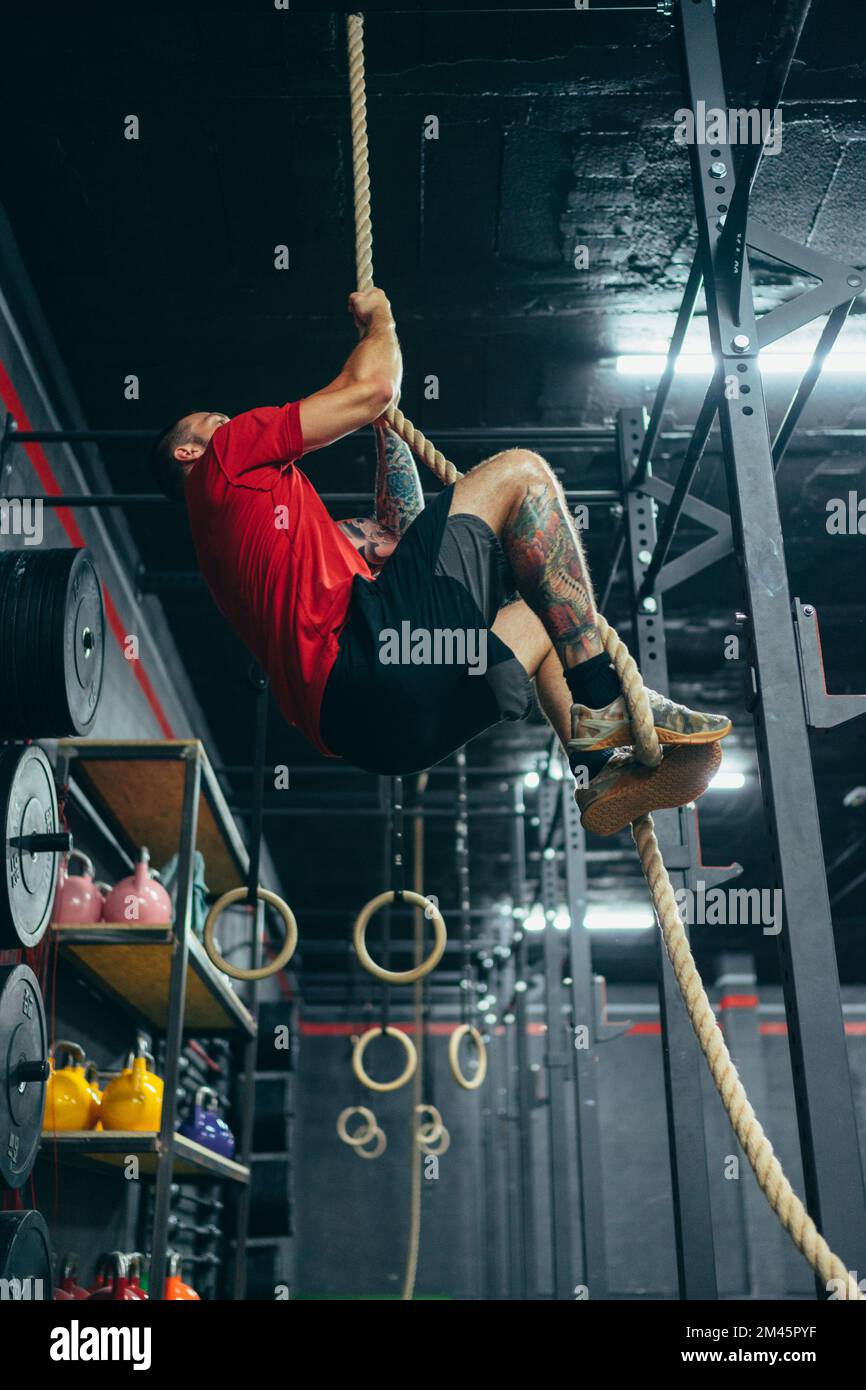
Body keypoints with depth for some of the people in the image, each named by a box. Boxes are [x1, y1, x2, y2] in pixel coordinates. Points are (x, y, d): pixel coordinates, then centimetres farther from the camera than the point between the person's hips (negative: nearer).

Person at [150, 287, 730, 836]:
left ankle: (602, 768, 3)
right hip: (364, 657, -10)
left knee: (536, 616, 29)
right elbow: (372, 387, 7)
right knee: (520, 471, -3)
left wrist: (384, 424, 40)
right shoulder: (226, 458, 12)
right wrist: (379, 320, 27)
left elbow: (394, 534, 36)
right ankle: (604, 704, -8)